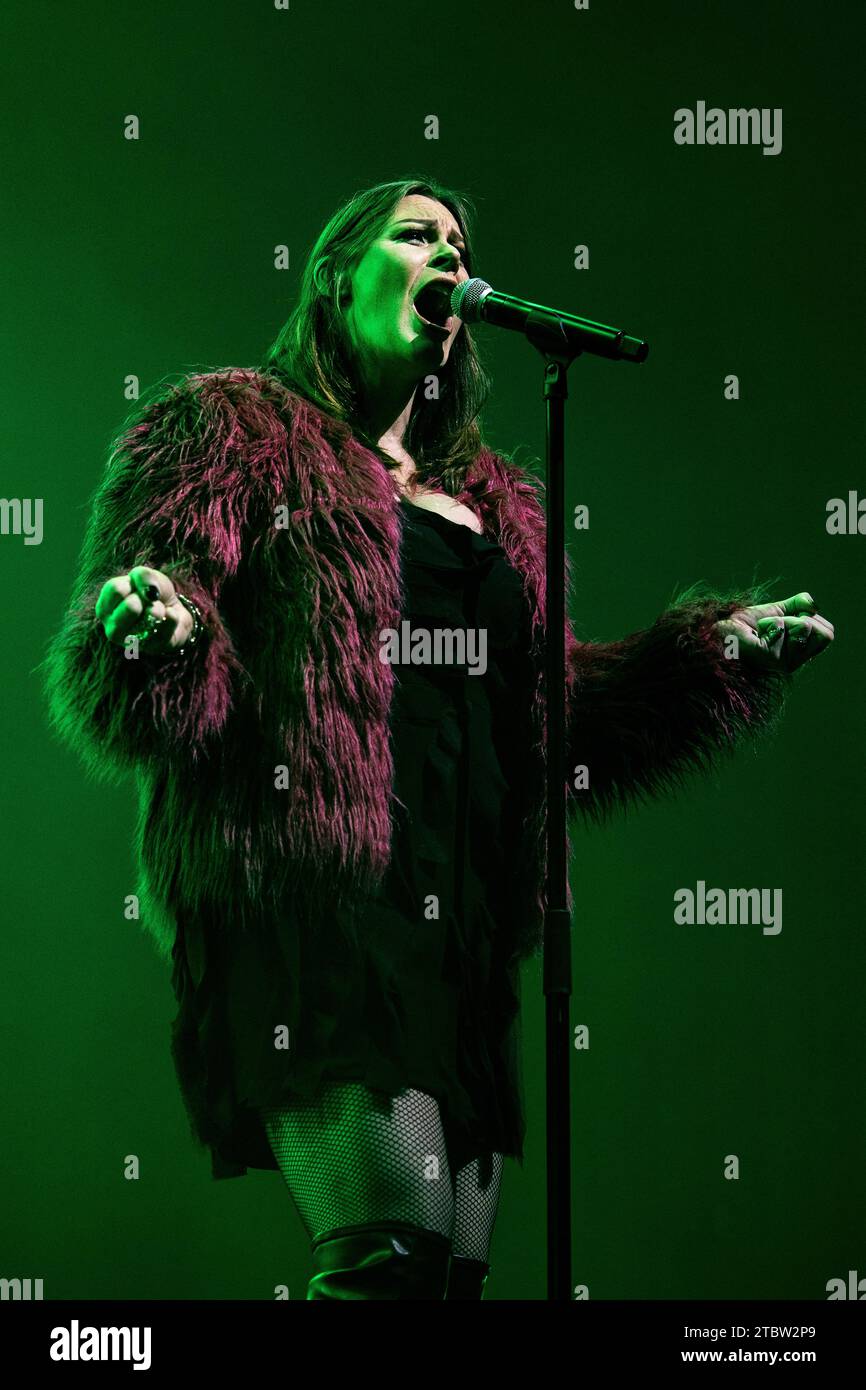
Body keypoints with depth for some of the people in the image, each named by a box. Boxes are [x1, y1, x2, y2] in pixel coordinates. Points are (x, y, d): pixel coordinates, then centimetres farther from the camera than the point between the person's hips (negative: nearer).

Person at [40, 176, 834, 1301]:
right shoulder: (232, 431, 9)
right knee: (397, 1248, -21)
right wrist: (152, 635, -23)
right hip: (305, 900, -6)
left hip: (467, 920, 6)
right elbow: (112, 699, 1)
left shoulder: (491, 504, 26)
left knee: (462, 1261, 4)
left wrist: (725, 649, 20)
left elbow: (553, 717, 28)